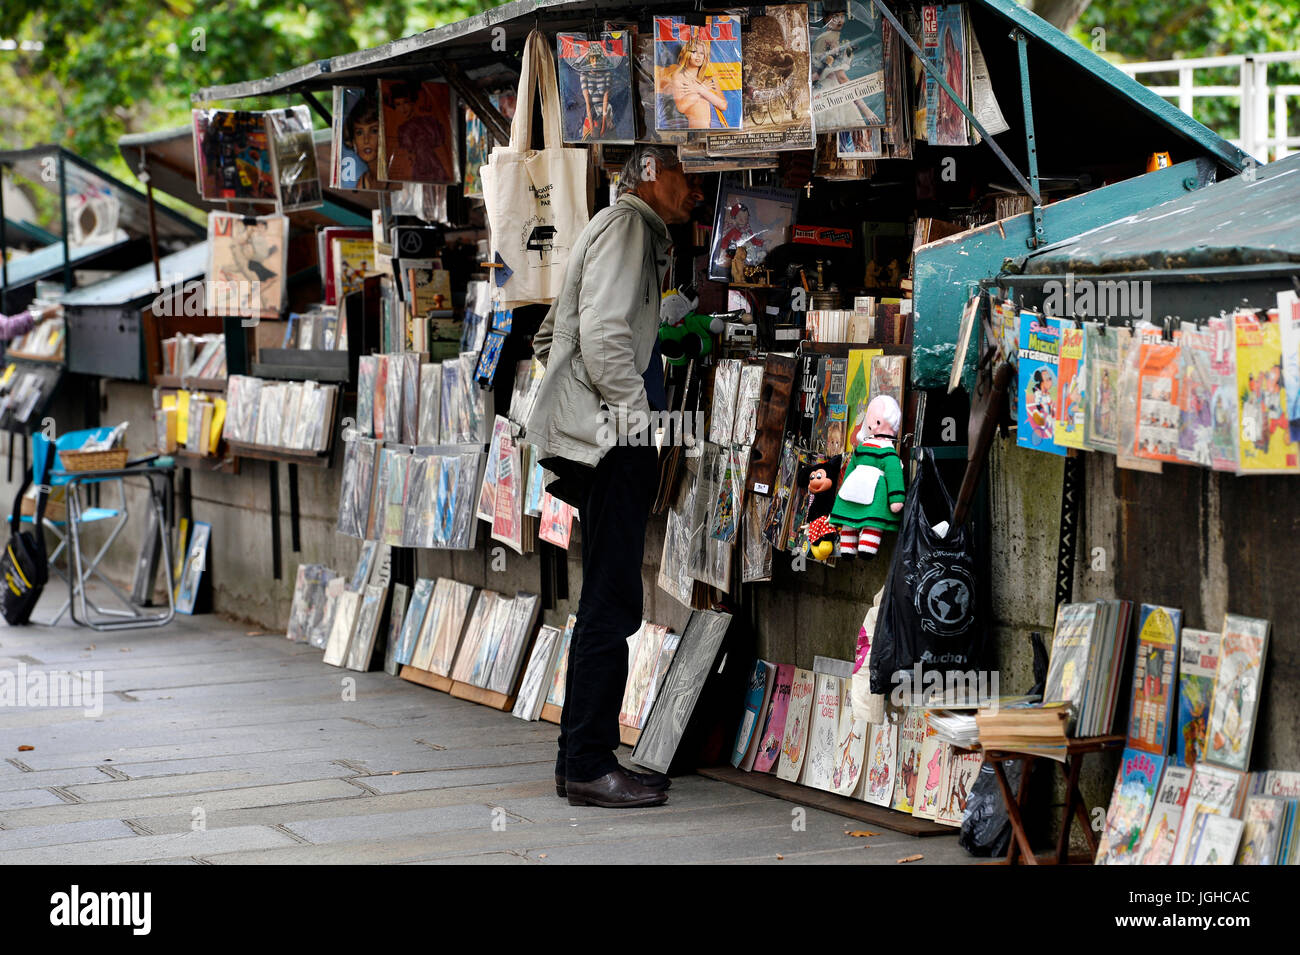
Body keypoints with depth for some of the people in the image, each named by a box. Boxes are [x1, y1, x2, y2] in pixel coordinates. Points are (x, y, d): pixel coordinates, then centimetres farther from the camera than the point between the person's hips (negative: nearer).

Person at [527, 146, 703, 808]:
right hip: (615, 438, -11)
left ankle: (581, 760, 14)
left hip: (614, 442, 11)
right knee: (612, 605, -11)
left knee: (606, 604, 11)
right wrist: (632, 413, -14)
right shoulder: (627, 224, -6)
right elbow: (604, 331, -20)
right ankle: (589, 767, -10)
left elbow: (550, 338, 30)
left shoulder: (636, 232, 26)